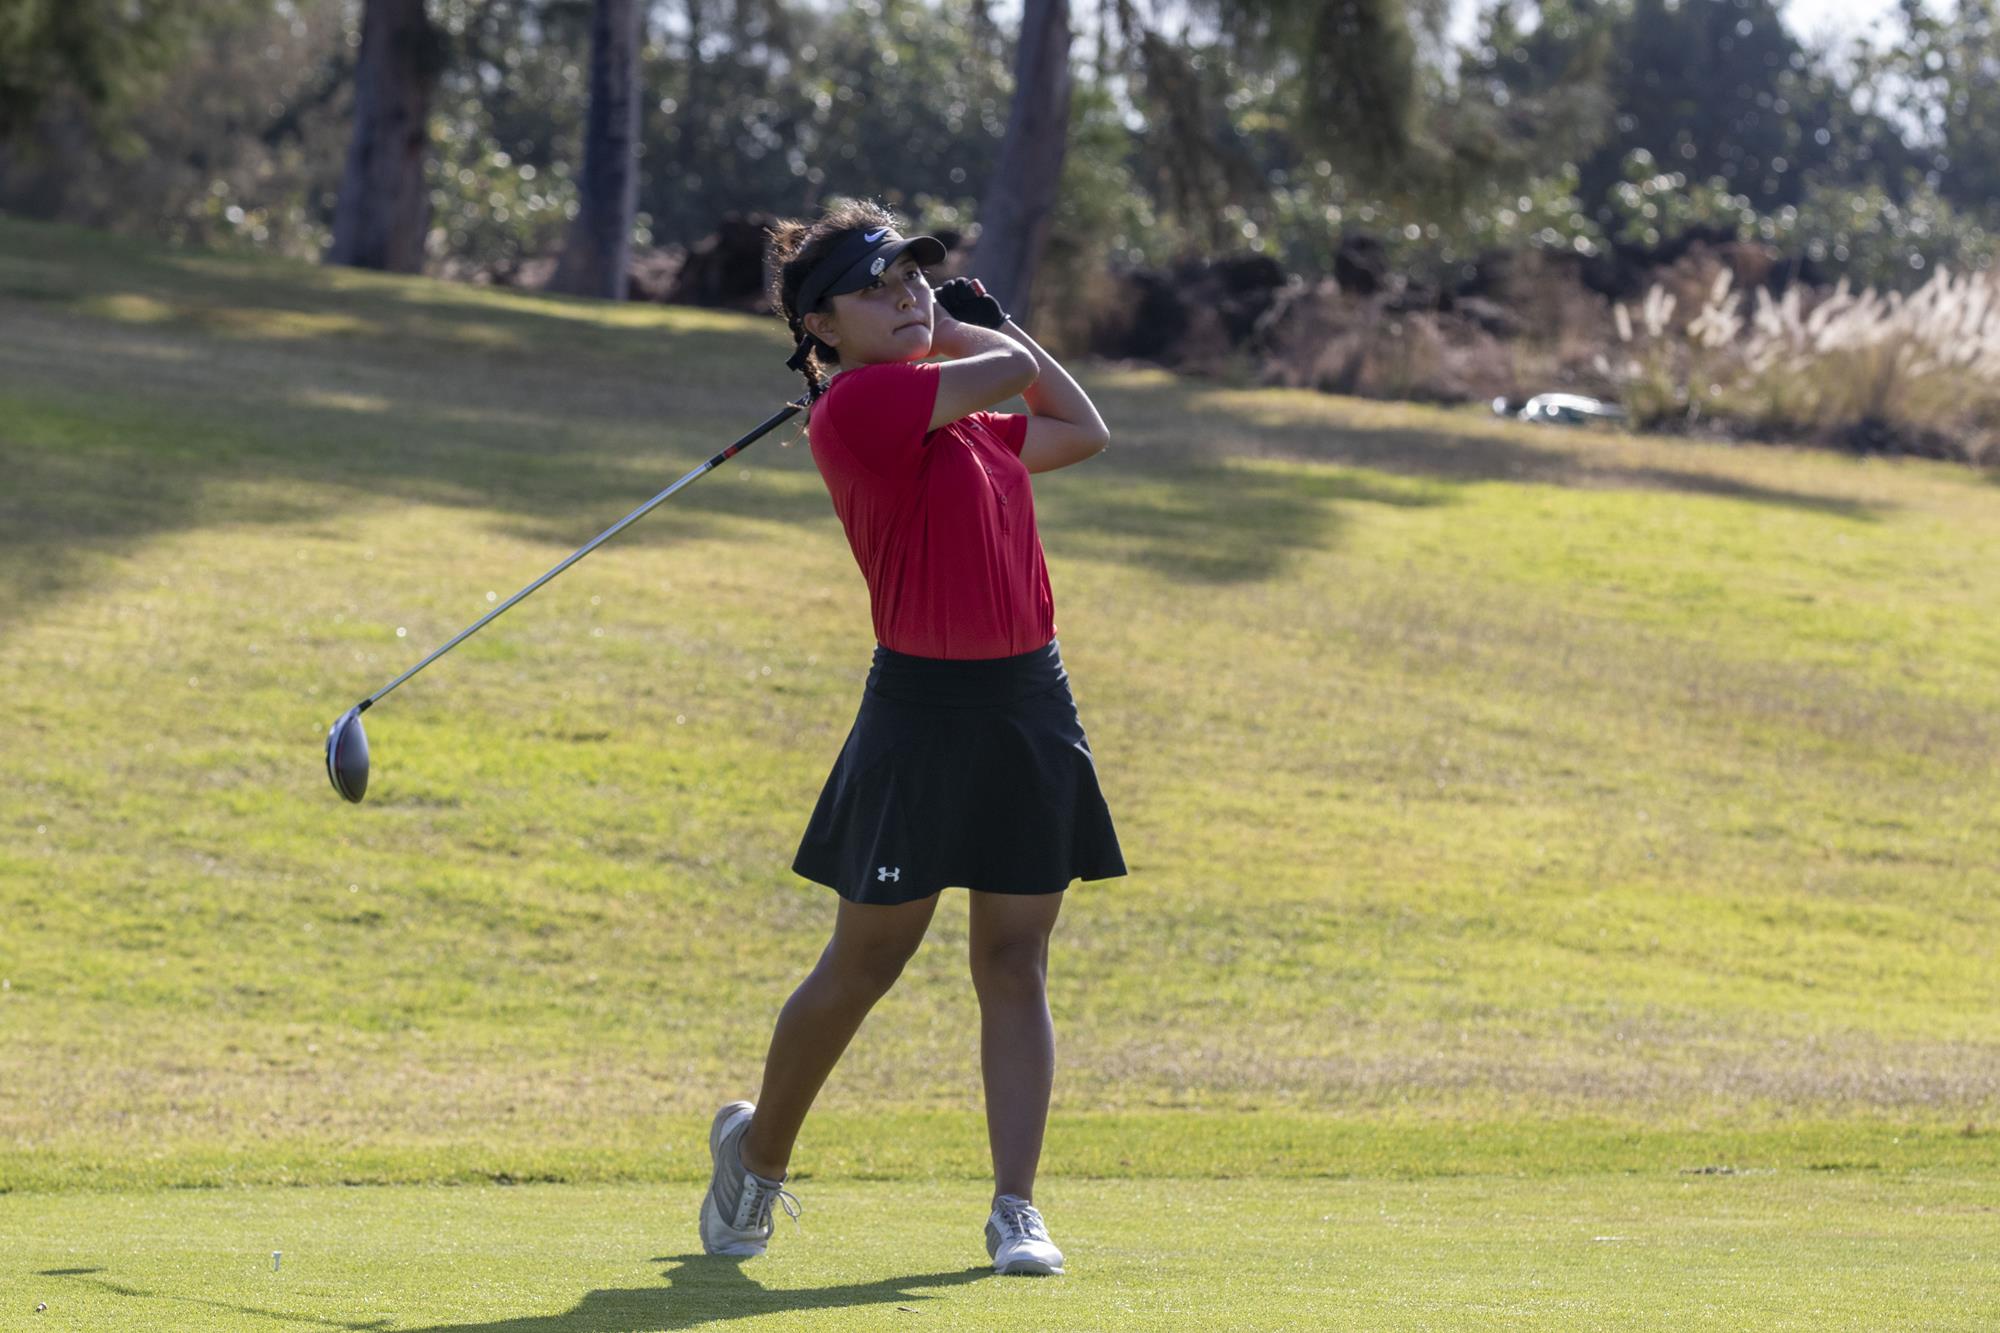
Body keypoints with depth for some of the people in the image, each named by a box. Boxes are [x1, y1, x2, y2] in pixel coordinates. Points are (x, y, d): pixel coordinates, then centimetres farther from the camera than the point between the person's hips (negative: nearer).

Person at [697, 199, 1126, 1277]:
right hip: (924, 704, -7)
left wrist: (979, 324, 22)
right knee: (864, 963, 3)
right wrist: (977, 340, 11)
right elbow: (1009, 372, -11)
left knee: (1014, 961, 3)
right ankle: (758, 1151, 25)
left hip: (1030, 702, 7)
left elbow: (1080, 431, 27)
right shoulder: (856, 406, -12)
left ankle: (1015, 1206, 4)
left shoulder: (960, 412, 14)